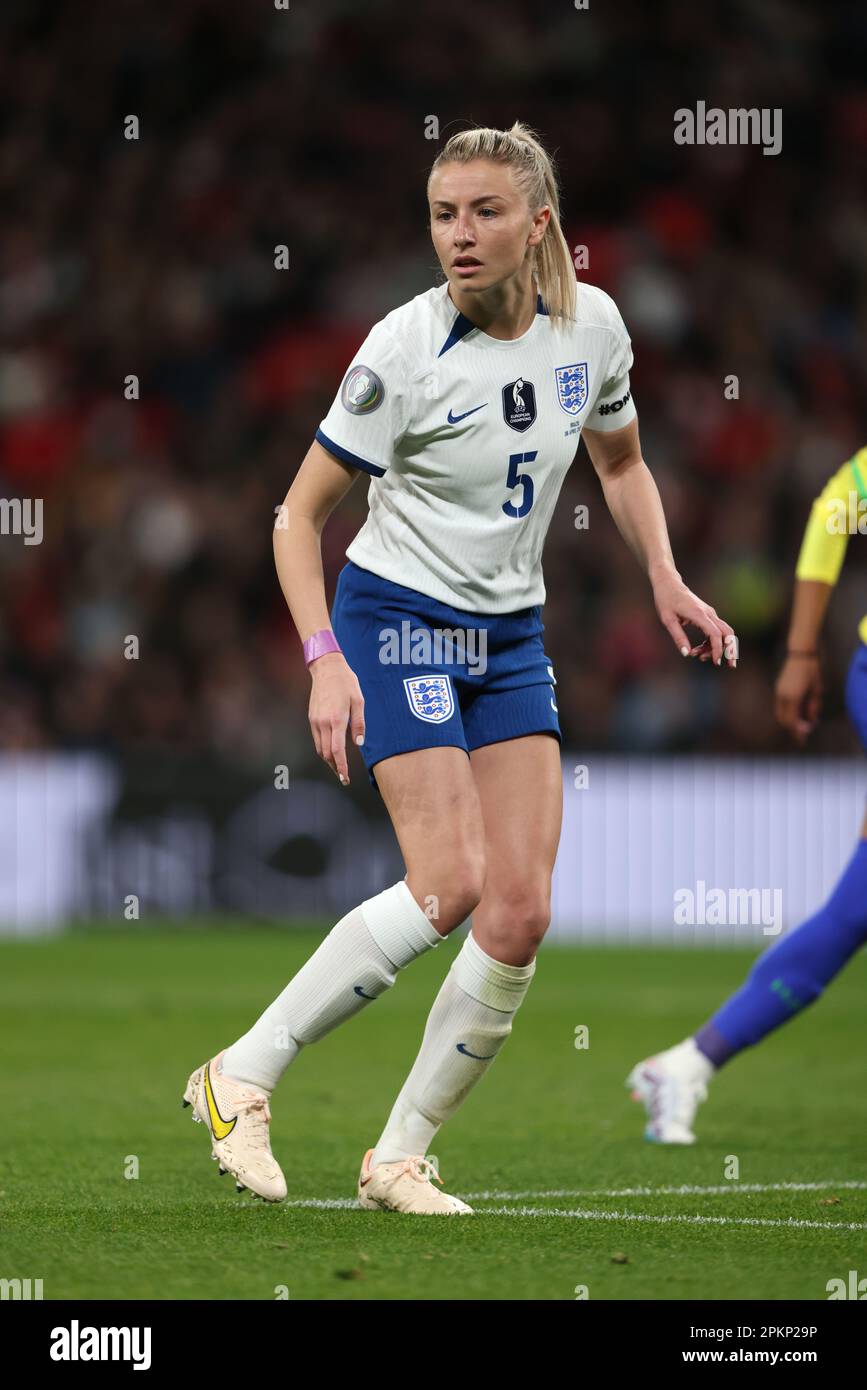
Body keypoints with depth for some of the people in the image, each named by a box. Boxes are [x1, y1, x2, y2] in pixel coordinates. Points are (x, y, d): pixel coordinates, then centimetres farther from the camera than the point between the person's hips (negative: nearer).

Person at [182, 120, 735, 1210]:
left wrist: (665, 580, 4)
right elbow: (299, 514, -11)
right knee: (450, 887, -21)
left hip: (512, 637, 5)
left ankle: (399, 1158, 5)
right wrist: (324, 660, -22)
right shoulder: (404, 350, -17)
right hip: (397, 620, -5)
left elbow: (620, 462, 18)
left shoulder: (590, 323, -2)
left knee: (522, 914, -6)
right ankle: (241, 1079, -9)